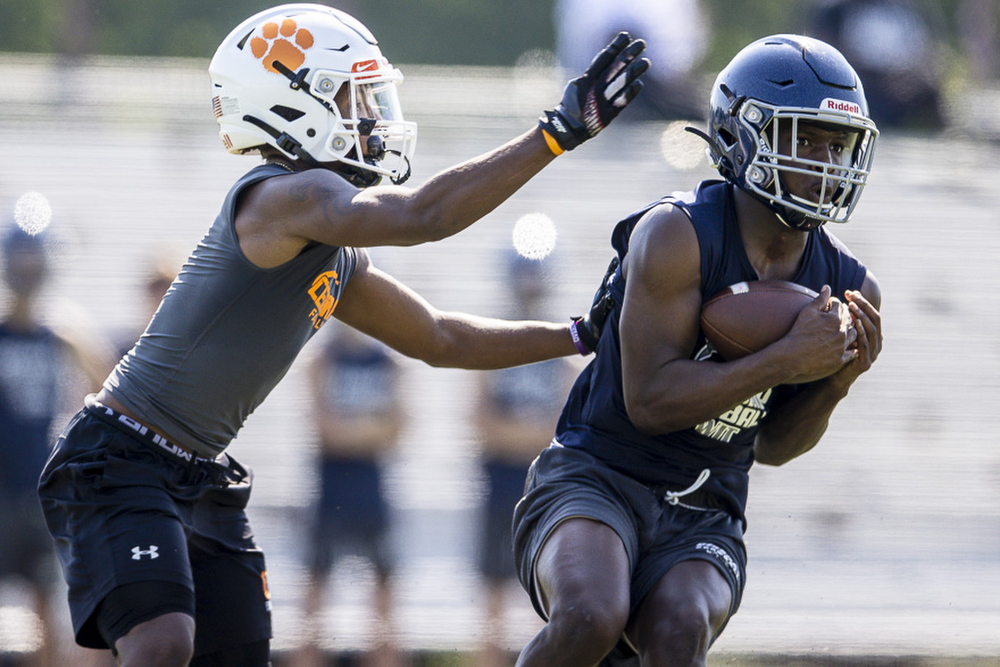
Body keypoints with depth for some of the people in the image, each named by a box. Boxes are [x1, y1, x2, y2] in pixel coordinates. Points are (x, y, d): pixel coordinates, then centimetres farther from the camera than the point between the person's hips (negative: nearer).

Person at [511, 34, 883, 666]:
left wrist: (836, 382, -7)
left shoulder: (847, 287, 3)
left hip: (701, 521, 4)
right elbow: (651, 401, -19)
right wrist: (786, 360, -23)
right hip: (596, 479, -4)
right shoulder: (677, 235, -14)